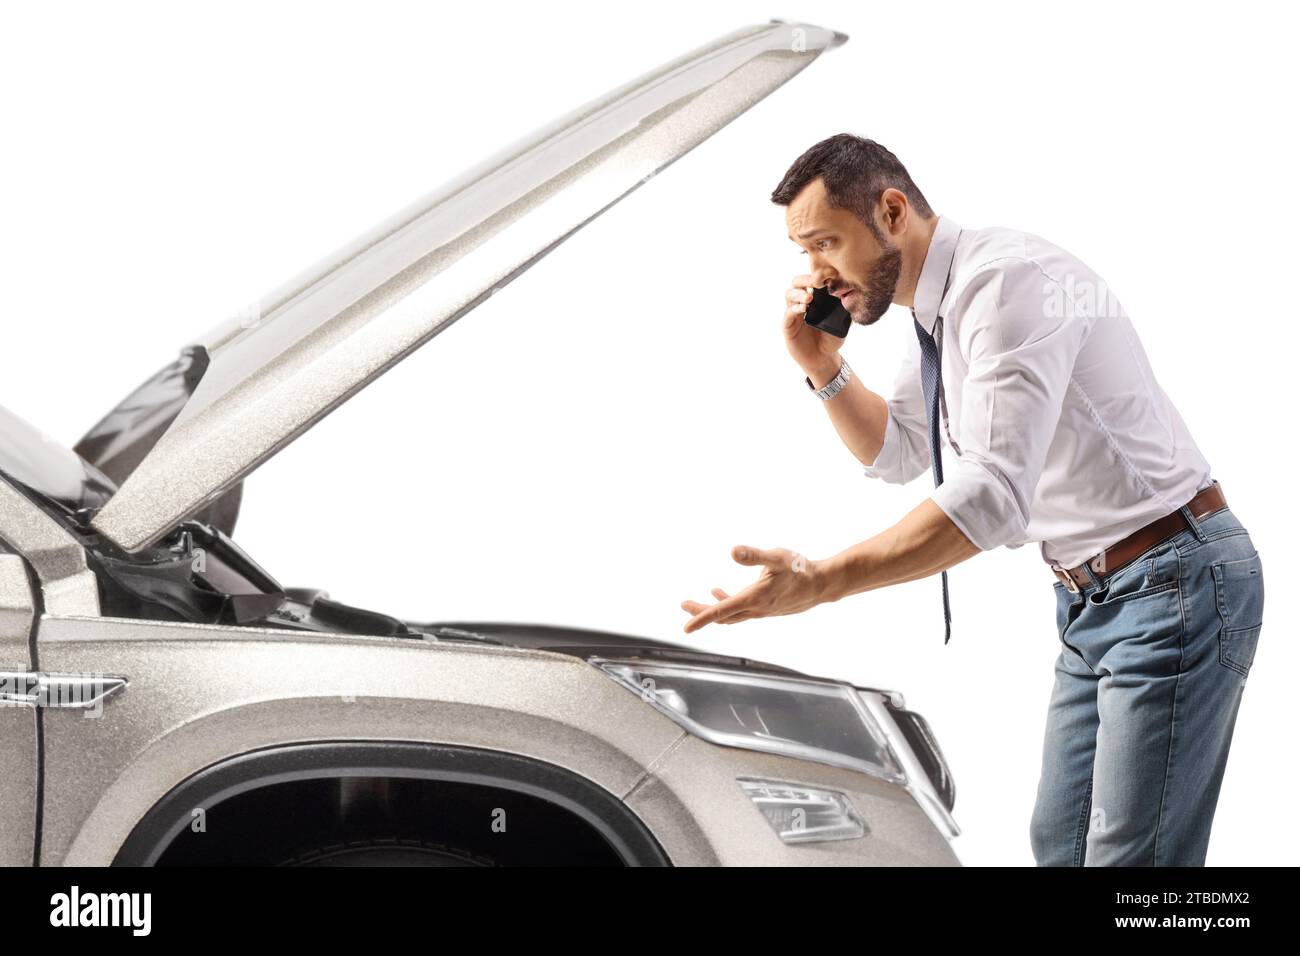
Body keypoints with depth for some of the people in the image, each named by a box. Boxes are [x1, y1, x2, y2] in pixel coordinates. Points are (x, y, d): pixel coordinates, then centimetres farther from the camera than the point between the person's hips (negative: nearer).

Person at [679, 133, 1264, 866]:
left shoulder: (1008, 281, -22)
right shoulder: (934, 312, 8)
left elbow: (993, 496, -33)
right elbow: (896, 455, 23)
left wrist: (817, 582, -37)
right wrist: (824, 367, 4)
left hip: (1172, 583, -10)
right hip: (1093, 598, 10)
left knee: (1129, 858, -9)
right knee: (1058, 845, 13)